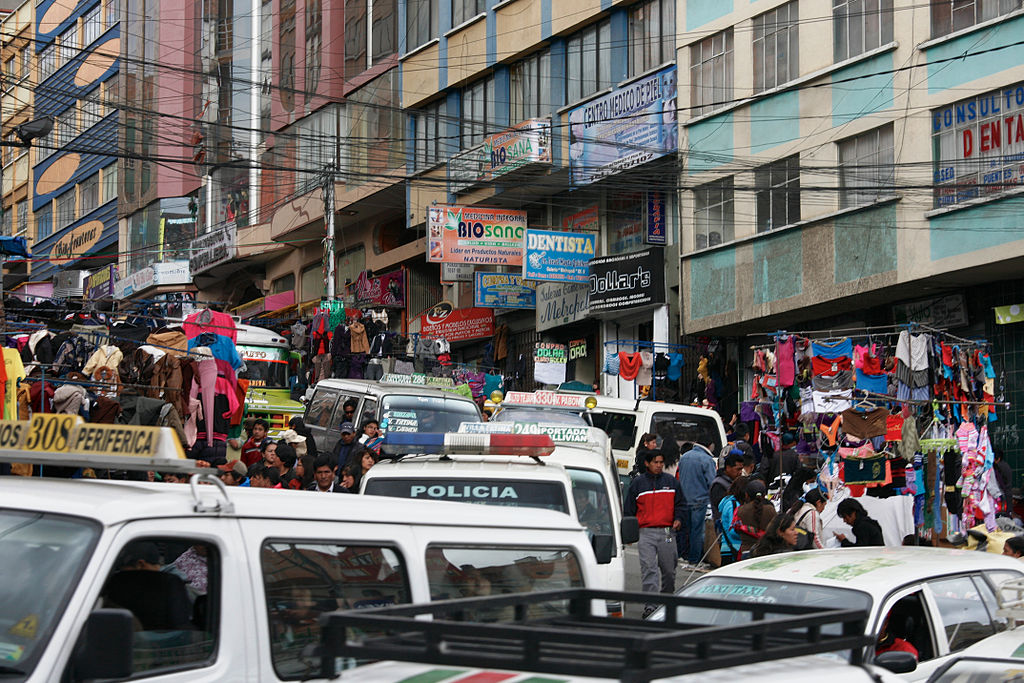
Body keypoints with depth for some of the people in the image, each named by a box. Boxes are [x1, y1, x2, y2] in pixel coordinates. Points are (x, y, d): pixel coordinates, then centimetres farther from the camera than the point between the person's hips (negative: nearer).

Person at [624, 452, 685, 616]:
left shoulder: (671, 482, 12)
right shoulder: (637, 483, 8)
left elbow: (680, 504, 16)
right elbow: (629, 509, 11)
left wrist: (678, 519, -3)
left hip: (667, 532, 2)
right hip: (646, 533, -2)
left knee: (669, 570, 7)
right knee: (648, 569, -12)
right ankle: (650, 605, -15)